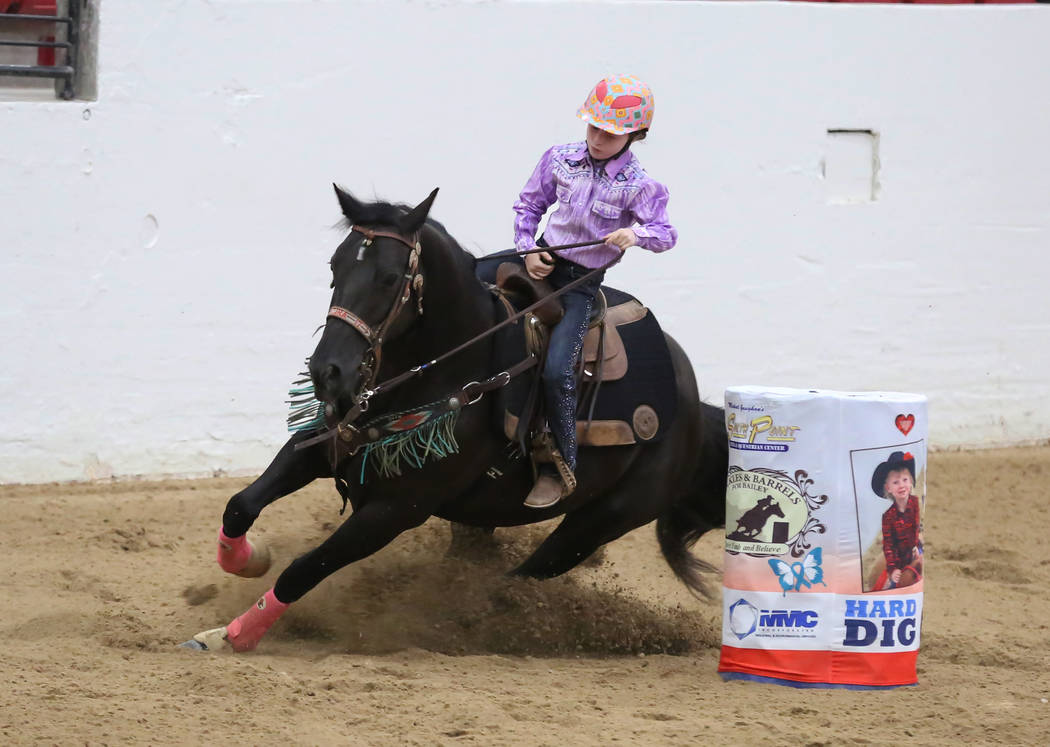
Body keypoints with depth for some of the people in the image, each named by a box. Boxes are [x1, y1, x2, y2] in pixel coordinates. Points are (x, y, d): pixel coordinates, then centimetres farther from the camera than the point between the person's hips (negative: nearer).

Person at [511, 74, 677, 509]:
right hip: (543, 261, 5)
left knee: (557, 369, -20)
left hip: (582, 282, -5)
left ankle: (560, 469, -9)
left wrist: (636, 234, -33)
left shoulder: (638, 187, -10)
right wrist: (528, 249, -5)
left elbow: (665, 233, -11)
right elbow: (529, 205, 10)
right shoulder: (560, 160, 0)